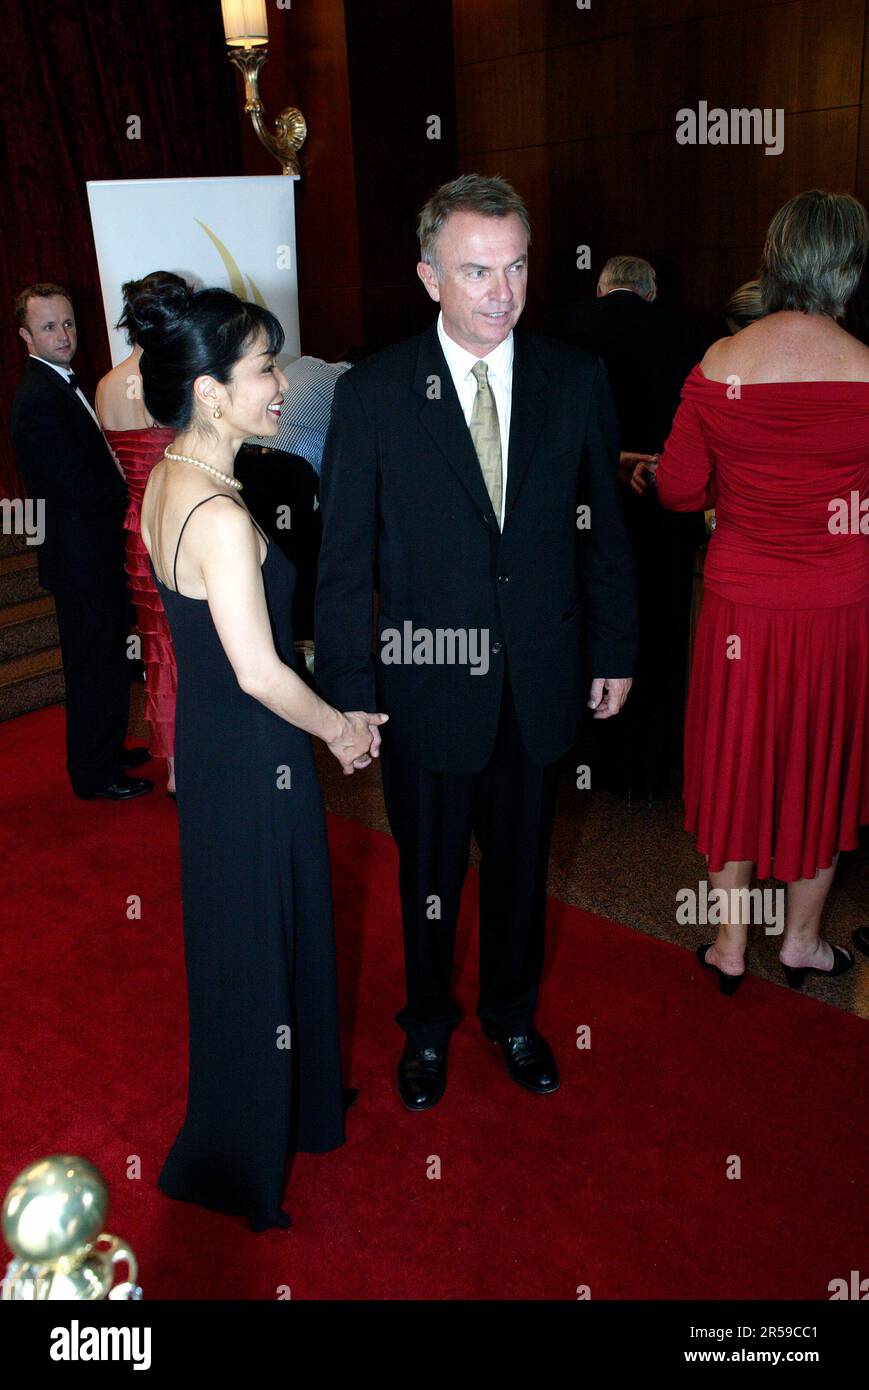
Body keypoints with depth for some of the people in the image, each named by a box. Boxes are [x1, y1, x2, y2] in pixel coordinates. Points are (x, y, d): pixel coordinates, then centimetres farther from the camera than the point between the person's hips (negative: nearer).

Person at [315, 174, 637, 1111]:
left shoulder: (576, 382, -3)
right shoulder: (373, 393, -10)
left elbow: (602, 528, 5)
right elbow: (345, 558, -8)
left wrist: (616, 650, 6)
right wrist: (347, 694, -8)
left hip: (540, 681, 2)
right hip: (428, 682, -2)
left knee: (521, 862, 20)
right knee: (428, 874, 17)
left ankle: (512, 1013, 46)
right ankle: (427, 1023, 44)